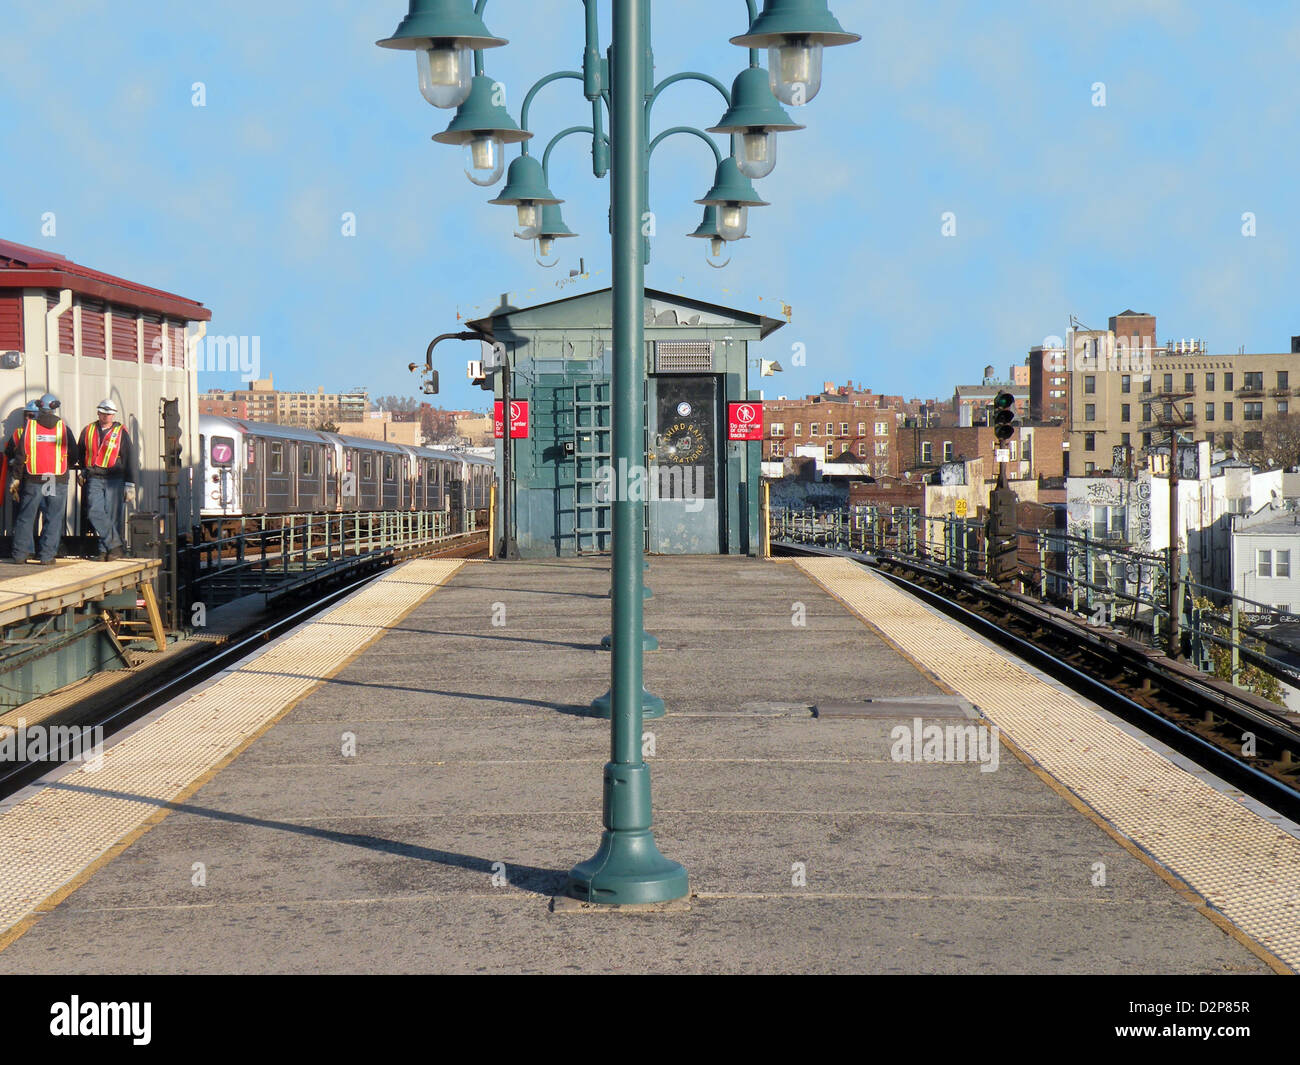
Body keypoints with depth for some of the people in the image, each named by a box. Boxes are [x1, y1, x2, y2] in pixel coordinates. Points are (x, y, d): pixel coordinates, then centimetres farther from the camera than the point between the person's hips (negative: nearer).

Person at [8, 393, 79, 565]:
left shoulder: (28, 427, 1)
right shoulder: (64, 428, 1)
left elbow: (21, 455, 2)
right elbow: (74, 456, 5)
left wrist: (18, 477, 11)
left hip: (33, 480, 1)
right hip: (58, 480, -1)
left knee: (26, 517, 9)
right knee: (53, 518, 4)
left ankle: (19, 554, 11)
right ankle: (47, 556, 1)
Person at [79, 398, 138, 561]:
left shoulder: (120, 432, 3)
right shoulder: (88, 431, 11)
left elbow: (130, 458, 2)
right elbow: (80, 454, 24)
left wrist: (130, 484, -2)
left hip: (115, 479, -2)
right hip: (94, 479, 2)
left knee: (112, 515, -4)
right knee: (96, 512, -13)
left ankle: (105, 549, 5)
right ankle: (114, 545, -10)